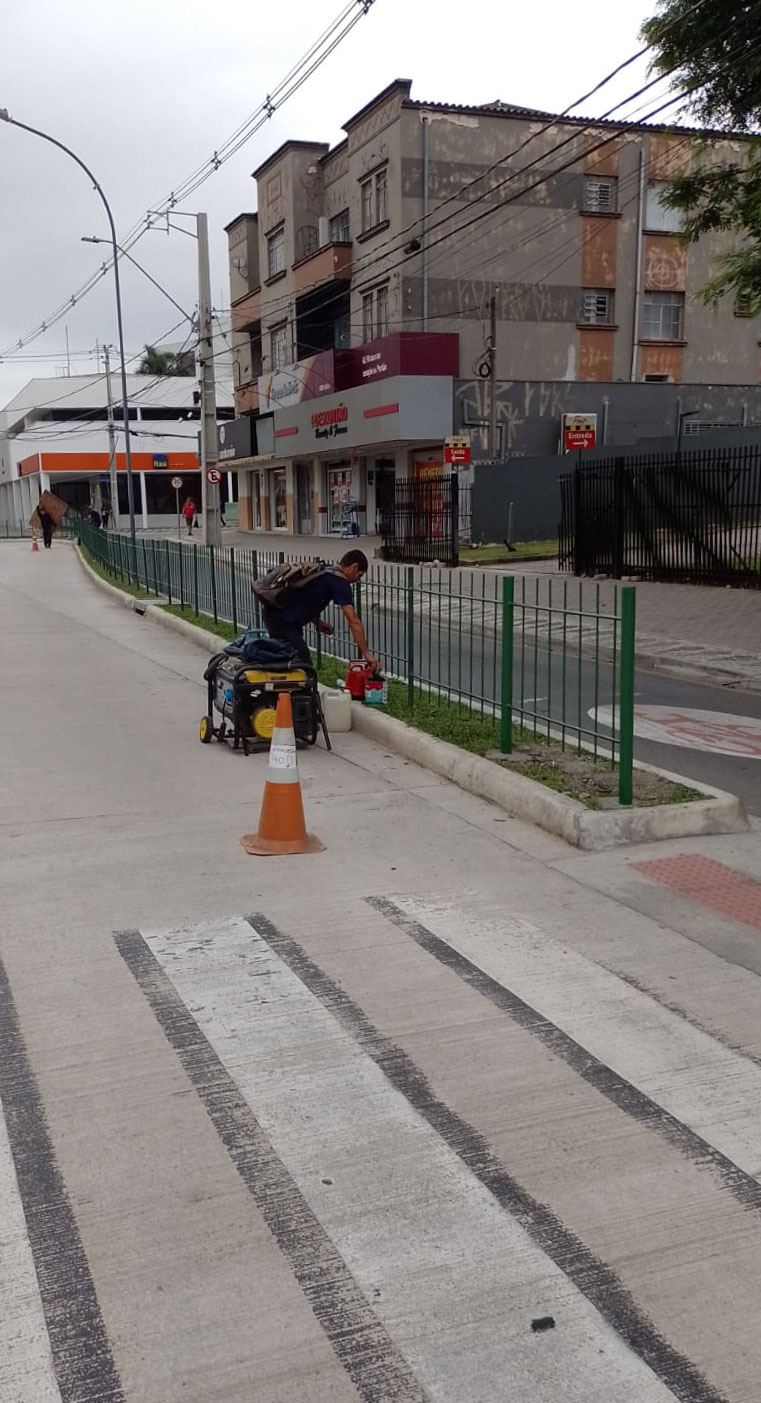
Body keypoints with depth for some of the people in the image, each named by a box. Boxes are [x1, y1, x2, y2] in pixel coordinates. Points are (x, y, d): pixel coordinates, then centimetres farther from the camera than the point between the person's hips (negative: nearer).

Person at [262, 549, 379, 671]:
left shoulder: (324, 571, 18)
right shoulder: (340, 582, -9)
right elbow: (354, 621, -13)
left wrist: (318, 622, 16)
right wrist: (367, 654, -12)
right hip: (283, 620, -10)